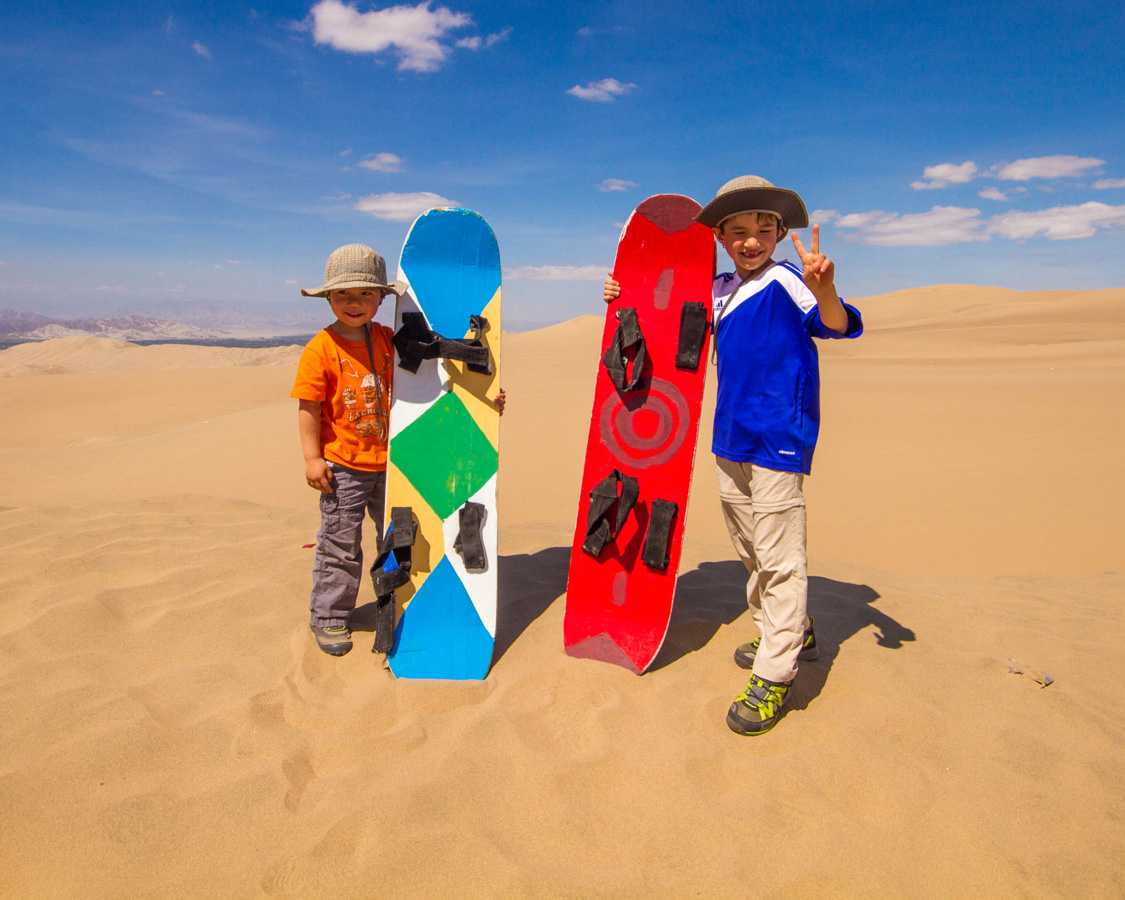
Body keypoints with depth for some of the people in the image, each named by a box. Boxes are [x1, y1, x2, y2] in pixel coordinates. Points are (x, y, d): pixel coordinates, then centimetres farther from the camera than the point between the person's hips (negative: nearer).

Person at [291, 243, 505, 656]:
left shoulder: (389, 340, 3)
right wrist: (312, 458, -12)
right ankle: (329, 617, 21)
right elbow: (308, 407, -8)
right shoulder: (320, 348, -8)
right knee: (340, 545, 4)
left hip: (389, 461, 4)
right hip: (342, 465, -4)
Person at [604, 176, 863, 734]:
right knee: (750, 550, 18)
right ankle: (791, 633, 37)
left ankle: (773, 676, 6)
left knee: (779, 556, -5)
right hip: (731, 438, 8)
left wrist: (824, 289, -44)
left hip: (778, 438, -8)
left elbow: (837, 326, -24)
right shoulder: (718, 291, 11)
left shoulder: (786, 281, -8)